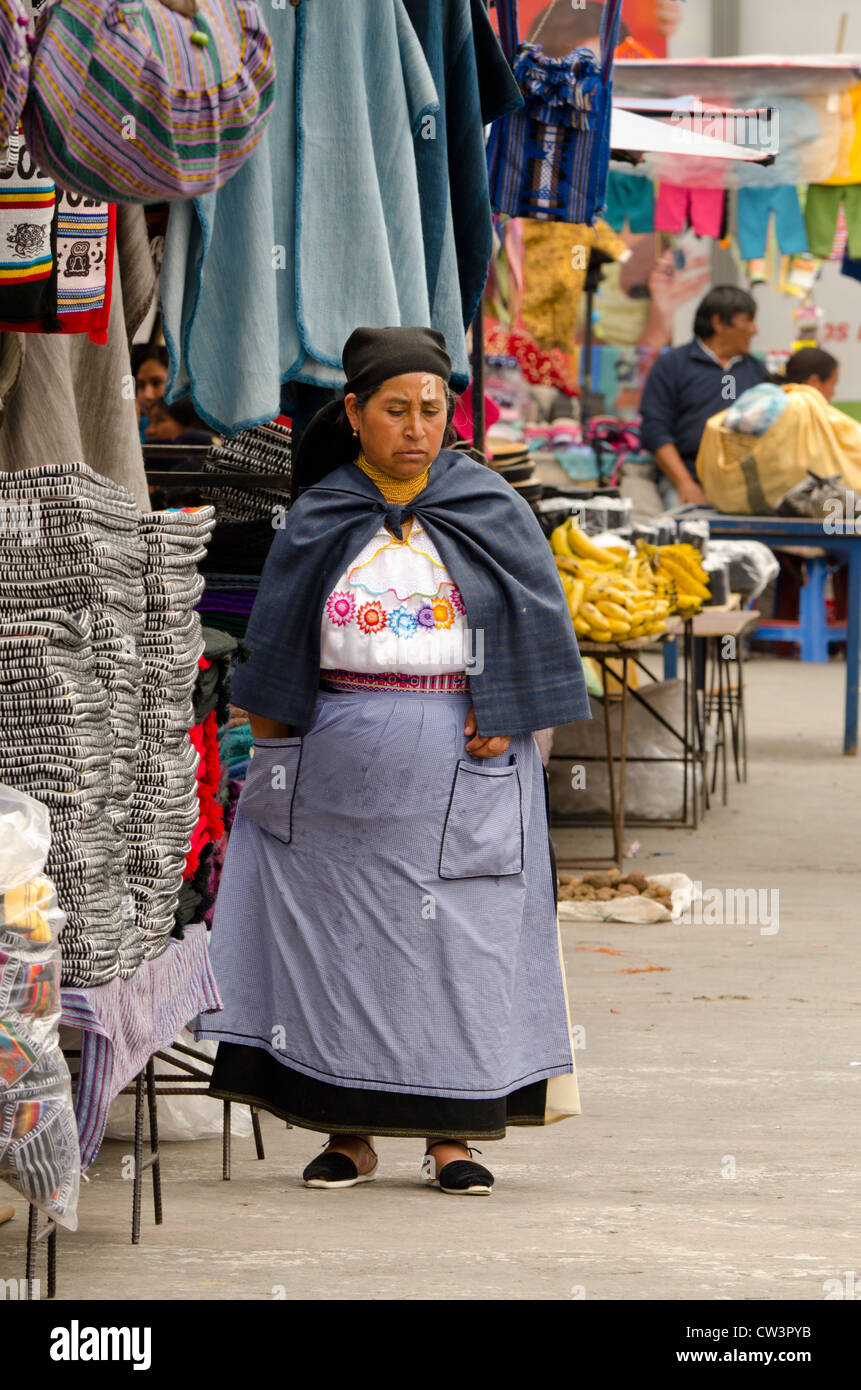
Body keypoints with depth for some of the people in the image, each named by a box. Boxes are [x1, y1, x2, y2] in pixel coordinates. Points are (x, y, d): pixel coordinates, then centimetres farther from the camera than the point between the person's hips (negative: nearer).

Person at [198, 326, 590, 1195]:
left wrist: (501, 718, -9)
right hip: (341, 759, 1)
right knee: (336, 930, 1)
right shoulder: (319, 520, 5)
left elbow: (534, 627, 3)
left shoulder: (490, 511, 3)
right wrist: (277, 744, 1)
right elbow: (276, 651, 10)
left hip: (459, 764, -1)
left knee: (458, 934, -2)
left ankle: (451, 1135, 4)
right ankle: (349, 1133, 8)